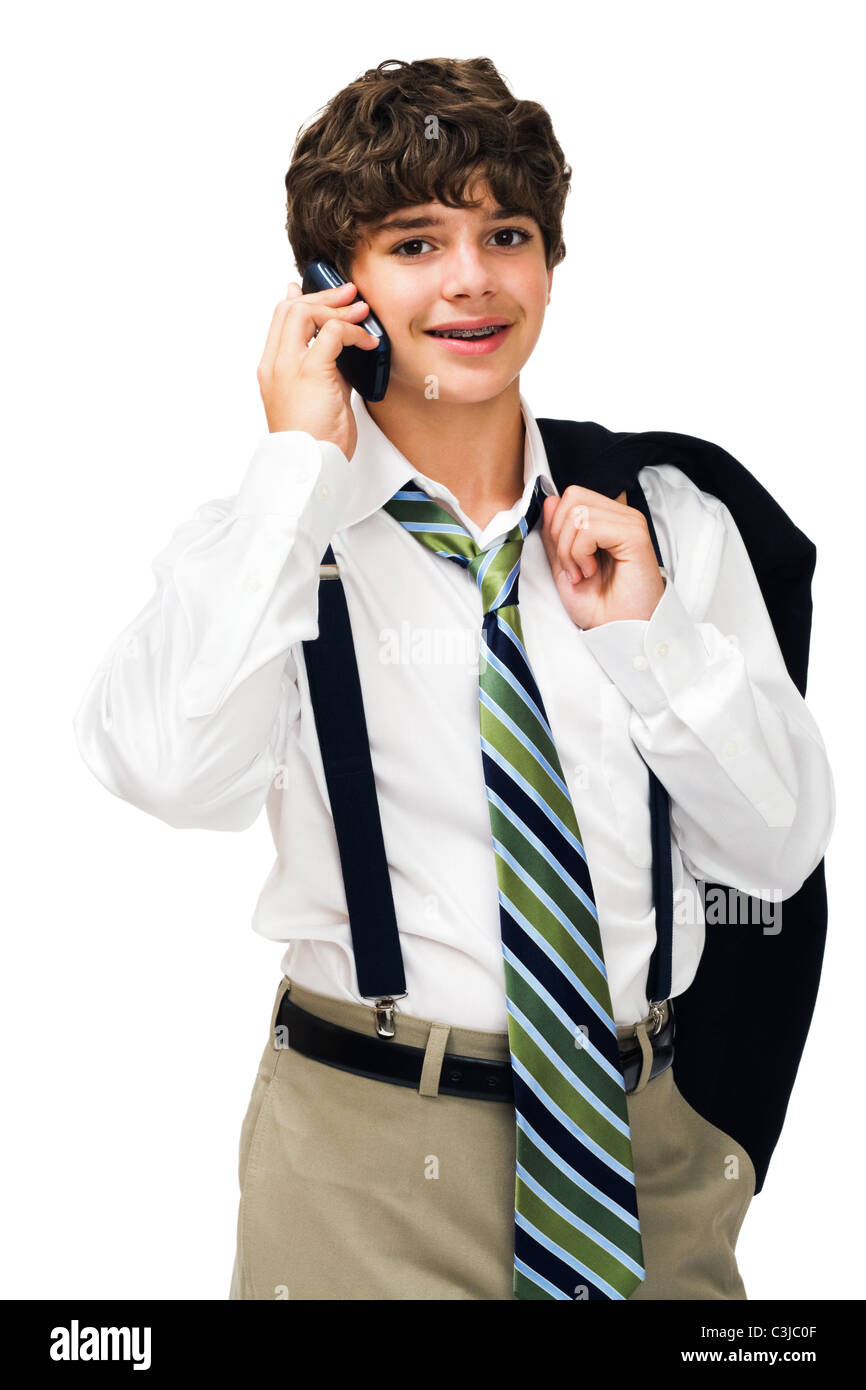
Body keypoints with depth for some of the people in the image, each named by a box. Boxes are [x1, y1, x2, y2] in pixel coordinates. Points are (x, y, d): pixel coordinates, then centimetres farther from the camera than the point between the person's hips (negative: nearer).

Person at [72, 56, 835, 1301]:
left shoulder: (668, 521, 2)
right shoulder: (266, 537, -6)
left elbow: (782, 852, 1)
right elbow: (175, 776, -26)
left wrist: (647, 631, -11)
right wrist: (301, 466, -20)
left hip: (653, 1141, 3)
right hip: (374, 1160, -3)